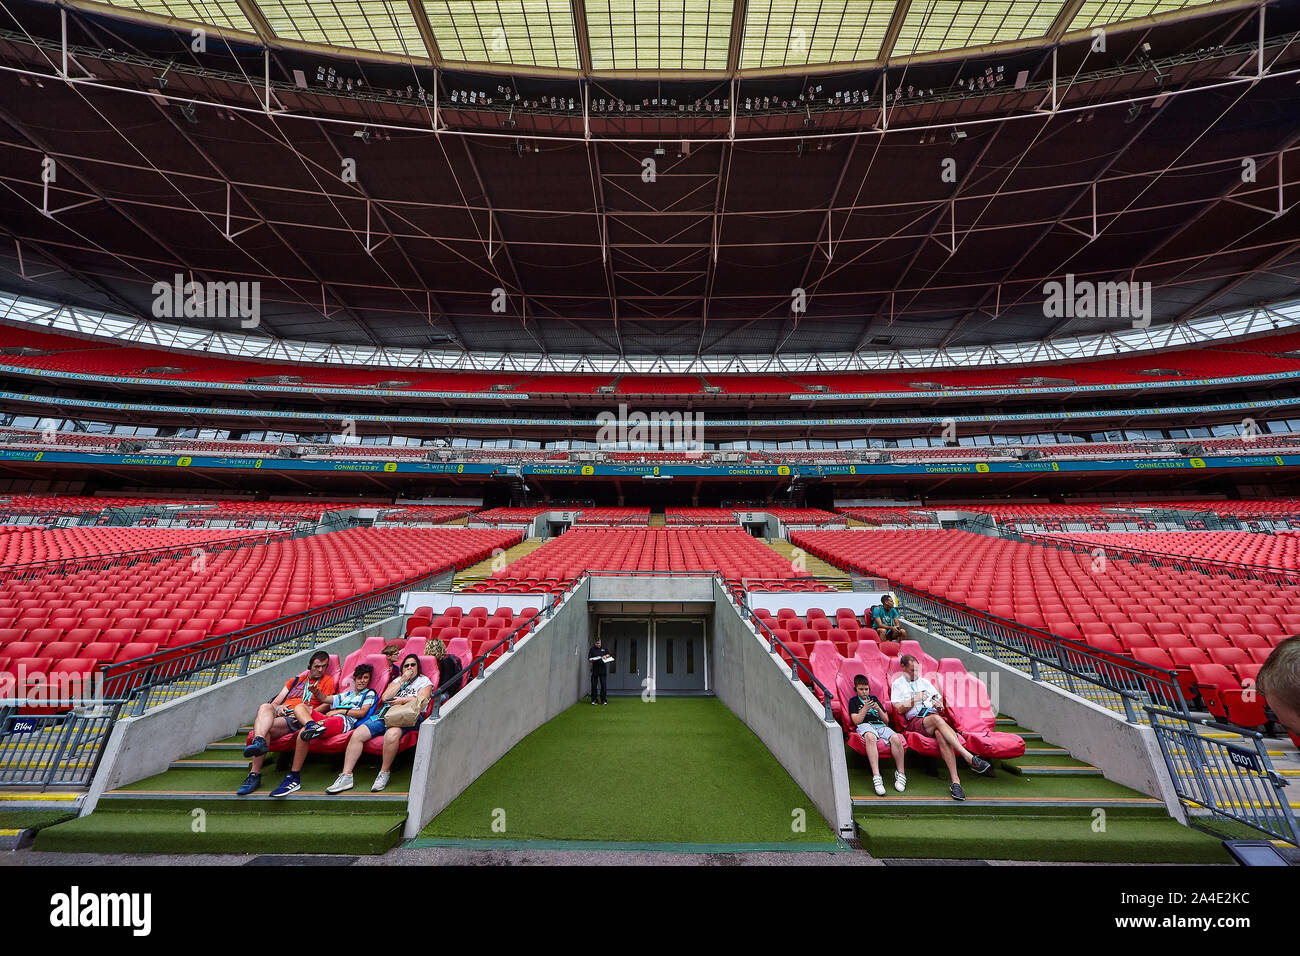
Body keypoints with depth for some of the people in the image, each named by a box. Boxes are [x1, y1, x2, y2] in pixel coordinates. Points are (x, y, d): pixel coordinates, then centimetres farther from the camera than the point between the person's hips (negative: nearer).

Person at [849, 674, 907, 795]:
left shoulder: (874, 698, 26)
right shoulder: (853, 701, 16)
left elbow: (886, 719, 21)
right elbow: (856, 721, 3)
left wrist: (878, 709, 1)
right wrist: (865, 708, -9)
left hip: (881, 726, 3)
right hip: (865, 725, -3)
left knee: (896, 738, -31)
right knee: (870, 737, -41)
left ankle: (900, 774, -13)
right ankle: (876, 777, -44)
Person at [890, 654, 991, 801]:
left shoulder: (924, 681, 26)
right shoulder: (898, 684, 11)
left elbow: (939, 698, 24)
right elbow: (900, 709, 1)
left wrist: (939, 703, 1)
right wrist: (915, 699, -6)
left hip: (934, 717, 3)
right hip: (915, 721, -3)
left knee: (940, 734, -34)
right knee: (936, 719, -37)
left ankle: (955, 781, -42)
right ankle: (970, 758, -42)